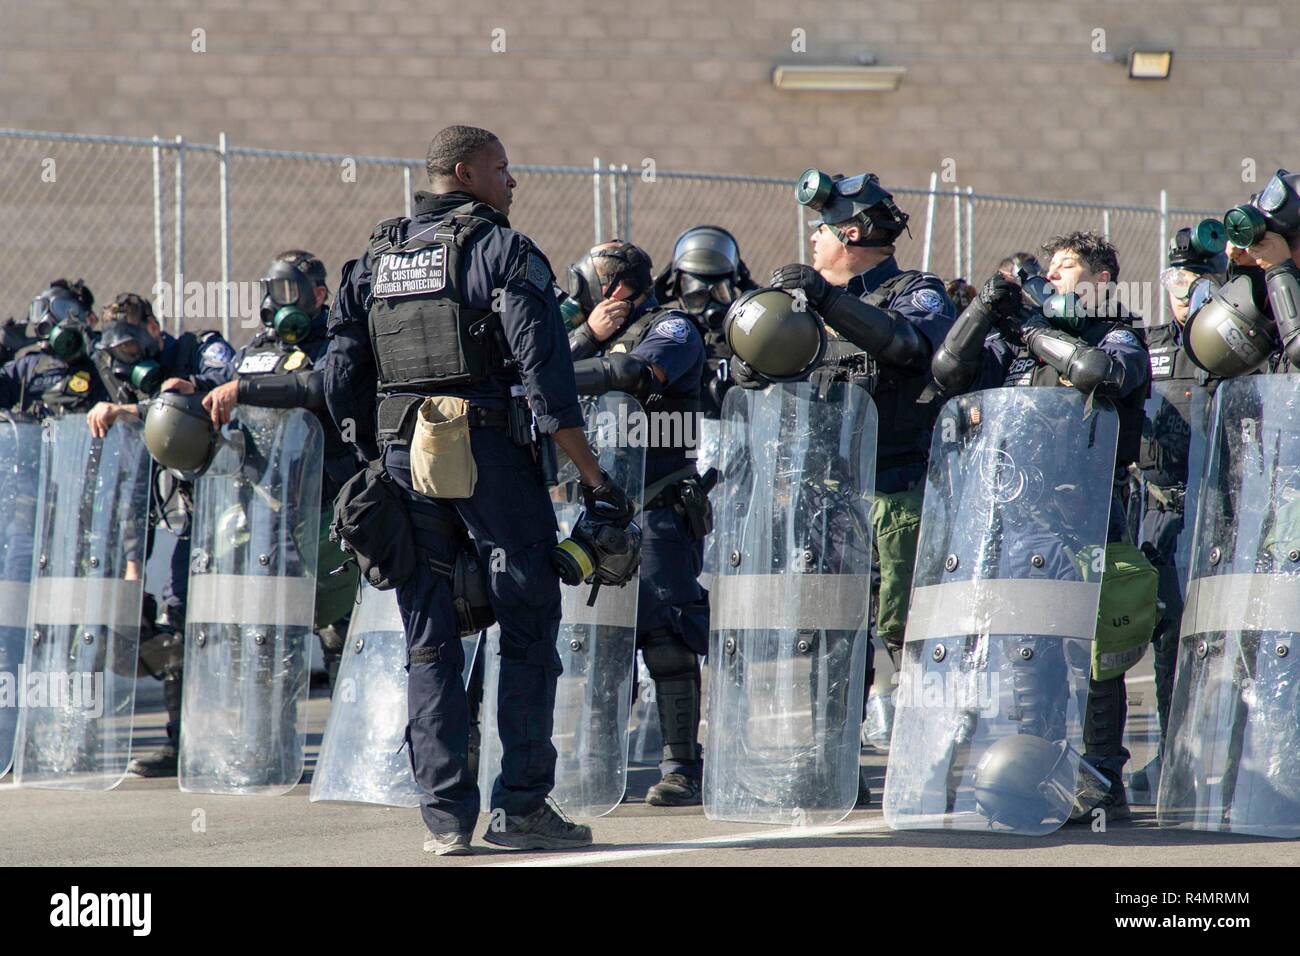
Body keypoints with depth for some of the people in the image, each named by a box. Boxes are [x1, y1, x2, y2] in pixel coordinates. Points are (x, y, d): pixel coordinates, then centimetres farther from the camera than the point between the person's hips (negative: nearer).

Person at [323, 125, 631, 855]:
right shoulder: (505, 252, -5)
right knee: (529, 629, 3)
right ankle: (521, 807, 0)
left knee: (429, 642, 9)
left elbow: (341, 380, 12)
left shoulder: (375, 259, 13)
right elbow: (545, 378, -13)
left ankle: (446, 815, 6)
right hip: (491, 454, -5)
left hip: (405, 459, 5)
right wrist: (595, 477, -11)